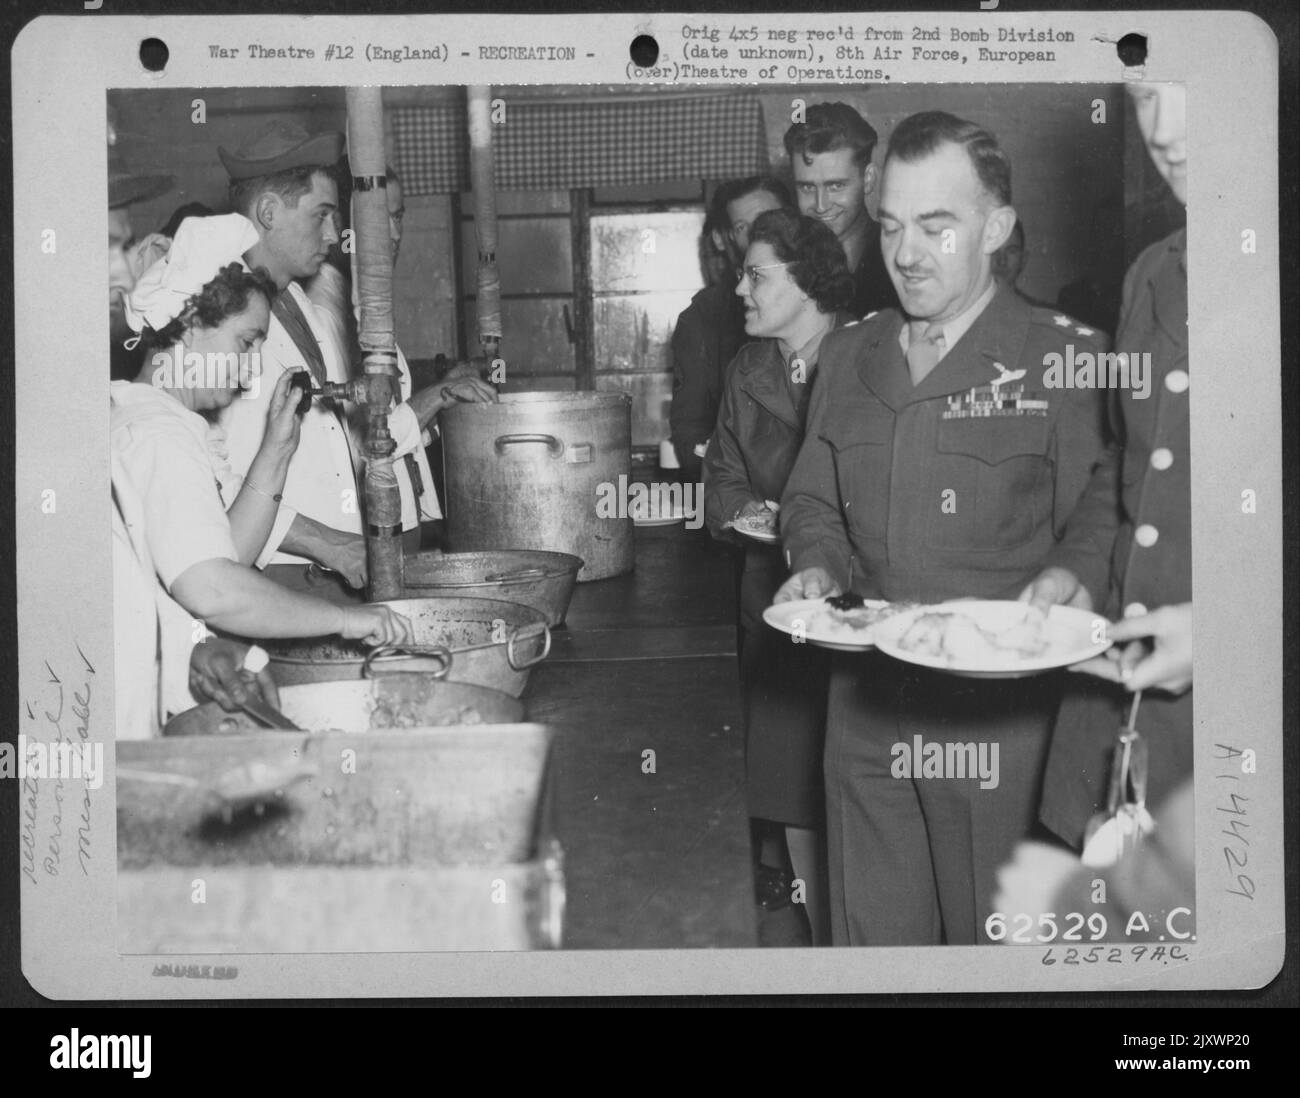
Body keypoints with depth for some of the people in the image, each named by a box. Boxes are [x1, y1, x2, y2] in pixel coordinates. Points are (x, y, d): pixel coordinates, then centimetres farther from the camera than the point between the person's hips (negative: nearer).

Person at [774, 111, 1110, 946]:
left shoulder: (1064, 358, -7)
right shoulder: (849, 355, 11)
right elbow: (814, 501, 20)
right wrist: (819, 569, 0)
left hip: (1002, 717, -5)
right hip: (866, 705, 5)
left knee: (996, 939, 7)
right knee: (870, 934, 15)